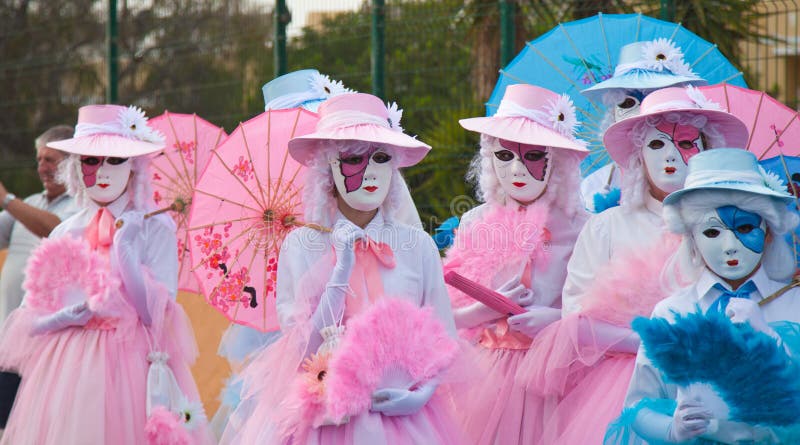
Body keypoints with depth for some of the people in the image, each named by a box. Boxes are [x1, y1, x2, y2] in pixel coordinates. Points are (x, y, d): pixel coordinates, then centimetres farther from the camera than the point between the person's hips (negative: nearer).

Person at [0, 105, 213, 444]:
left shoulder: (155, 228, -1)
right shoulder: (65, 234, 8)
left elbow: (155, 314, -10)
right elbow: (28, 322, 7)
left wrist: (125, 248, -14)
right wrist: (64, 318, -14)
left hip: (130, 368, -3)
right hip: (68, 371, 3)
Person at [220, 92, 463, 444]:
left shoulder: (417, 246, 0)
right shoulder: (301, 246, -3)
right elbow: (305, 349, -9)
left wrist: (421, 394, -15)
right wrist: (343, 266, -15)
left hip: (401, 414, 1)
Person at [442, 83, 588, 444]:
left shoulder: (575, 226, -2)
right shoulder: (476, 224, 6)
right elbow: (445, 315, 4)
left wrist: (557, 318, -20)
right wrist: (490, 309, -12)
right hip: (485, 372, 2)